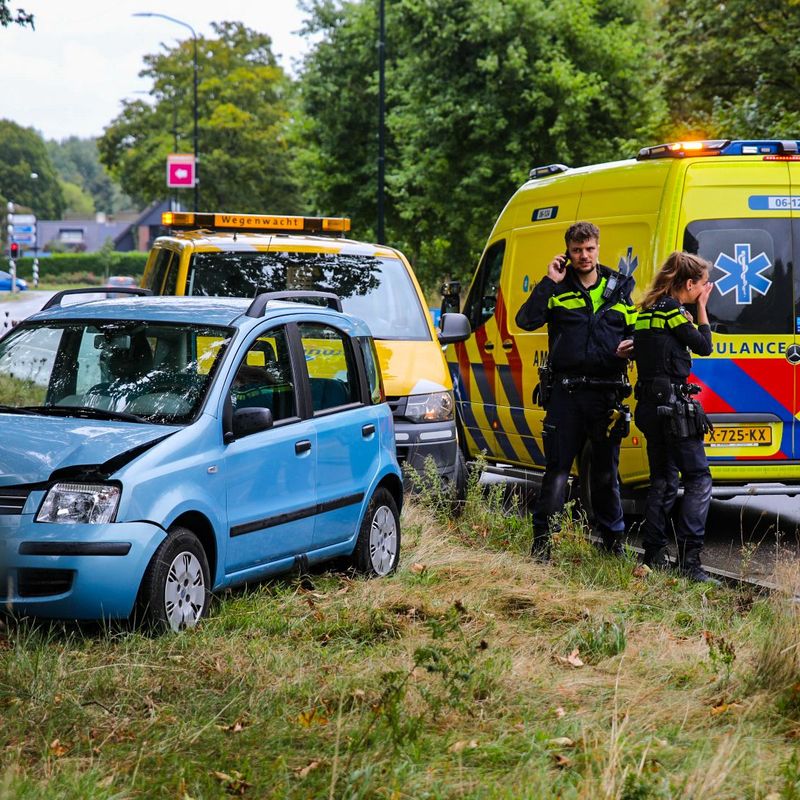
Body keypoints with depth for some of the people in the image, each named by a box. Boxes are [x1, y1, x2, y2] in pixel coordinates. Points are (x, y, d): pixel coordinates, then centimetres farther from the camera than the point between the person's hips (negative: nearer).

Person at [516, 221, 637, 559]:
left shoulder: (619, 290, 12)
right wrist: (549, 282, -13)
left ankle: (613, 541, 21)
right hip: (565, 390, -2)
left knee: (606, 471, 11)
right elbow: (526, 320, -11)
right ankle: (541, 541, 6)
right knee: (557, 468, -1)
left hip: (606, 392, 2)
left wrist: (630, 346, -3)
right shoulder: (558, 290, 4)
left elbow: (636, 330, 20)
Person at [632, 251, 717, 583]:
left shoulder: (648, 310, 14)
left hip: (650, 405, 9)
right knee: (699, 478, -7)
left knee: (663, 480, 16)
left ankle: (654, 553, 17)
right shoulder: (673, 310, -11)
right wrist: (701, 307, 5)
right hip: (673, 404, -9)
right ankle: (689, 557, -16)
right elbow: (704, 346, -5)